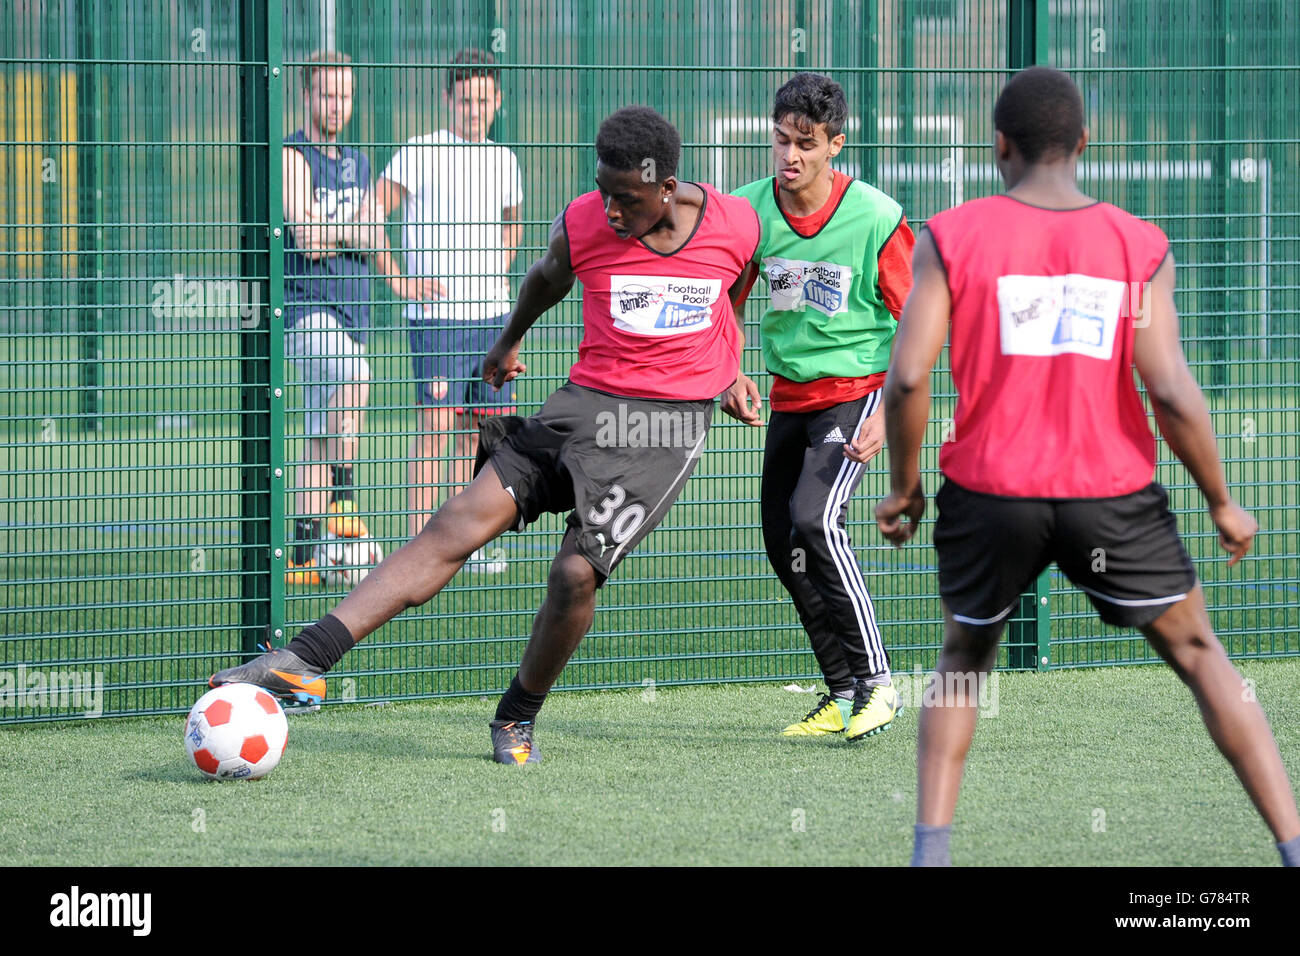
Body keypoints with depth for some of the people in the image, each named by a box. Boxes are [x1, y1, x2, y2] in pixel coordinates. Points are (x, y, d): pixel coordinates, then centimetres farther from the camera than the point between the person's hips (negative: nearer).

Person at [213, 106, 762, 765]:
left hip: (668, 428, -2)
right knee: (458, 523, -12)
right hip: (586, 401, 2)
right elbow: (548, 278, 19)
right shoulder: (582, 224, -6)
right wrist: (510, 338, 35)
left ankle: (518, 716, 10)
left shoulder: (737, 226, -8)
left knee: (576, 573, -17)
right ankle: (305, 663, -19)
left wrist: (729, 374, 31)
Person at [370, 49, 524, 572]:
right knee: (436, 426, -11)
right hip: (436, 314, -6)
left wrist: (498, 270, 15)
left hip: (491, 313, 6)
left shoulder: (503, 160, 12)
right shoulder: (421, 153, -8)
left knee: (481, 431, 7)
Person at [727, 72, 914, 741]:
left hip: (856, 388, -6)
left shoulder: (876, 219, -17)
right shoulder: (749, 211, -6)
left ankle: (877, 682, -16)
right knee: (784, 549, 5)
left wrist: (890, 413, -17)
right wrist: (729, 375, -7)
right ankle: (844, 693, 18)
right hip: (789, 395, 6)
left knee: (814, 520, -24)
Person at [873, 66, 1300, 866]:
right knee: (1201, 656, 15)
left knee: (964, 660, 23)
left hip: (990, 494, 0)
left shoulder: (951, 239, -5)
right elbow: (1172, 393, -11)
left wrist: (905, 485, 4)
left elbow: (908, 376, -11)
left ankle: (932, 851, 9)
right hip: (1112, 499, 0)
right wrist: (1223, 504, 2)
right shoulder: (1140, 247, -4)